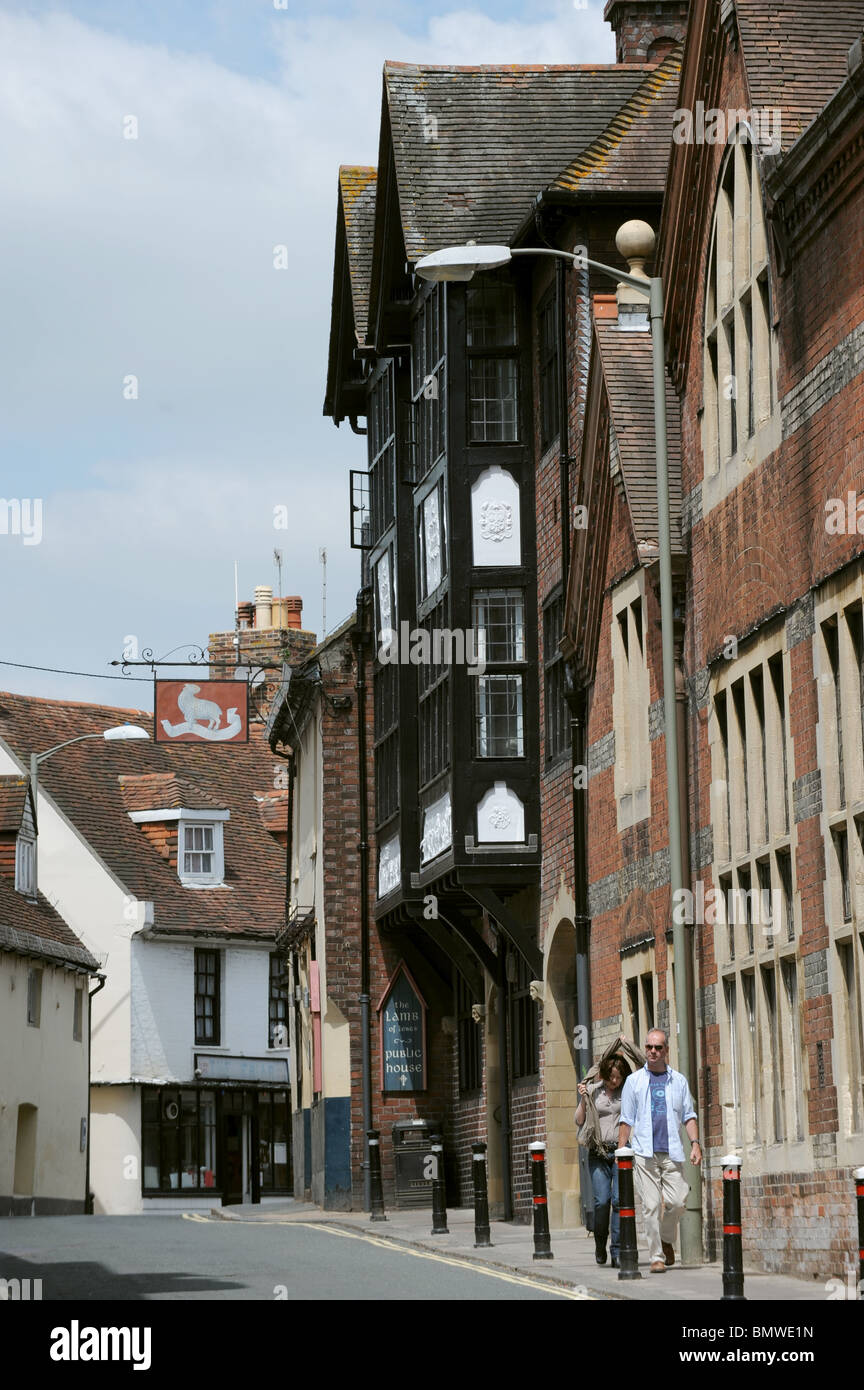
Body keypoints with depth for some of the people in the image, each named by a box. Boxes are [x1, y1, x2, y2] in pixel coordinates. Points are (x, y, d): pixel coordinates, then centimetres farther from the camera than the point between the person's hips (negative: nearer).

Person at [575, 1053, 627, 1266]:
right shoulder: (593, 1091, 8)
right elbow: (579, 1120, 9)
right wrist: (583, 1099, -8)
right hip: (598, 1152, 1)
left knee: (619, 1200, -10)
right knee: (601, 1201, -8)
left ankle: (617, 1253, -5)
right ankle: (600, 1244, 15)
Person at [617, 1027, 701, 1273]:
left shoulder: (679, 1080, 14)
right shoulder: (634, 1081, 11)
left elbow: (688, 1115, 15)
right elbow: (627, 1119, 11)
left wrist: (695, 1143, 1)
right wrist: (620, 1150, 3)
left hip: (672, 1152, 1)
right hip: (644, 1152, -1)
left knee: (677, 1202, -8)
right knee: (650, 1207, -6)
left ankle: (666, 1239, 19)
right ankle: (656, 1256, 0)